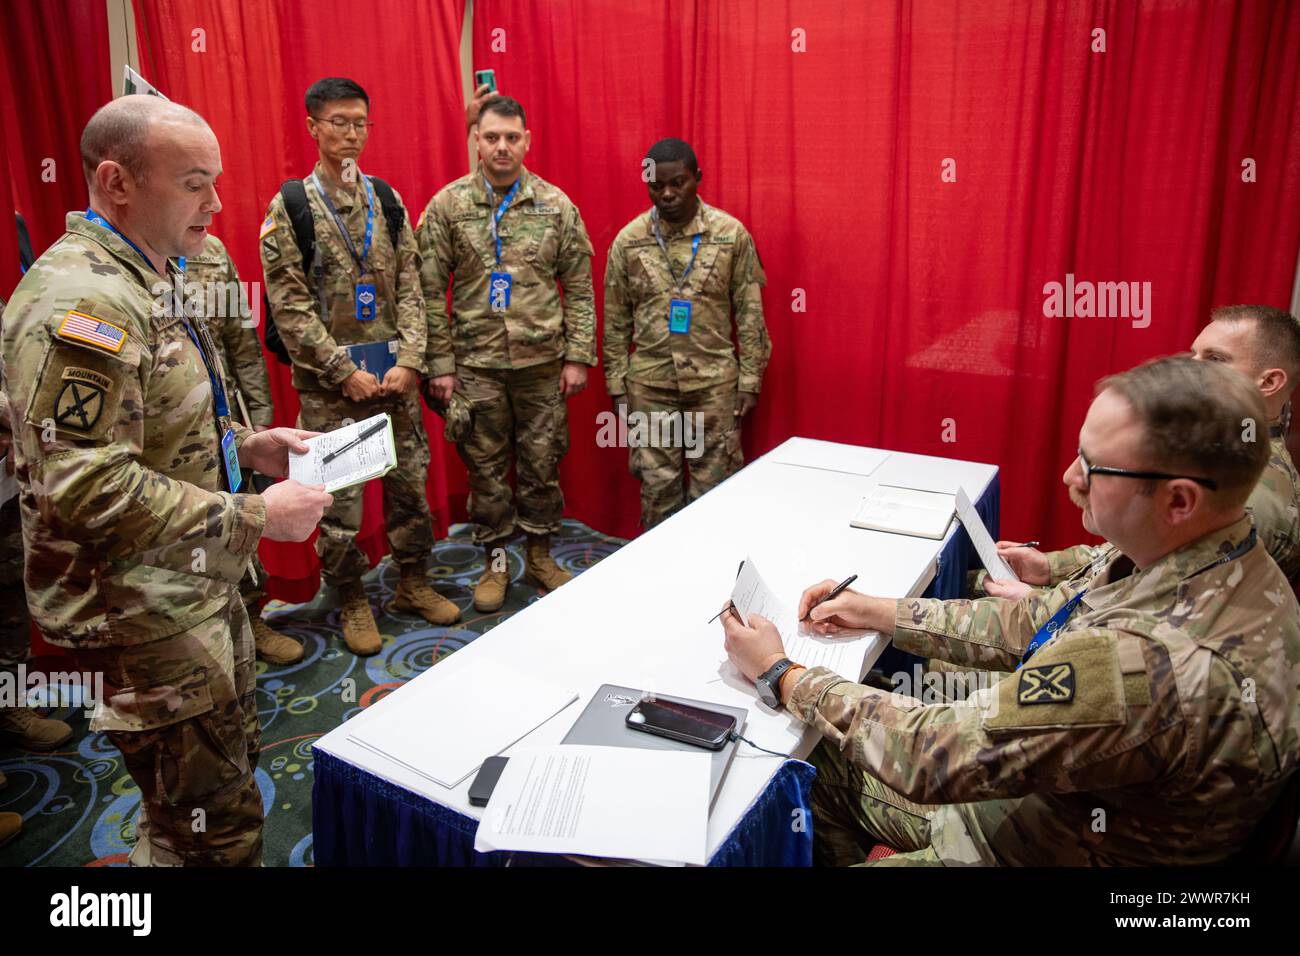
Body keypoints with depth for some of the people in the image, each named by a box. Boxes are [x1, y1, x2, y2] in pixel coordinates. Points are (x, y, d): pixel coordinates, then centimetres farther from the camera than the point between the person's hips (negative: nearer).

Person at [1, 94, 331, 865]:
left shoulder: (143, 280, 11)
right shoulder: (82, 303, -22)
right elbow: (88, 489, -28)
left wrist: (247, 446, 6)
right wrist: (258, 517, -23)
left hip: (199, 589, 10)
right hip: (143, 618, -10)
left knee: (234, 760, 23)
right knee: (221, 828, 0)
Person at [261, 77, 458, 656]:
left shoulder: (388, 201, 8)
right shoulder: (289, 208, -4)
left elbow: (410, 288, 5)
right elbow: (289, 305, -9)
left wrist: (410, 361, -7)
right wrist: (345, 371, -13)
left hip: (394, 376, 4)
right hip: (329, 385, -3)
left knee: (410, 482, 11)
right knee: (339, 500, 4)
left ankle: (413, 584, 29)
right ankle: (352, 602, 22)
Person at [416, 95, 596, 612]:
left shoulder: (556, 205, 1)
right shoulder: (446, 206, -2)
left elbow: (579, 289, 3)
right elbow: (430, 292, -1)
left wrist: (577, 356, -1)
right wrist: (439, 364, -5)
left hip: (542, 360, 1)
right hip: (475, 363, 0)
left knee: (541, 462, 10)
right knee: (485, 467, 9)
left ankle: (540, 555, 28)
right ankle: (494, 562, 25)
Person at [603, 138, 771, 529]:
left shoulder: (732, 233, -3)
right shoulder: (629, 240, 0)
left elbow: (749, 313, 1)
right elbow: (616, 321, 5)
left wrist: (750, 381, -2)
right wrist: (617, 386, 4)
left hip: (715, 383, -1)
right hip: (650, 385, 1)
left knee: (713, 489, 6)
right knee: (657, 489, 8)